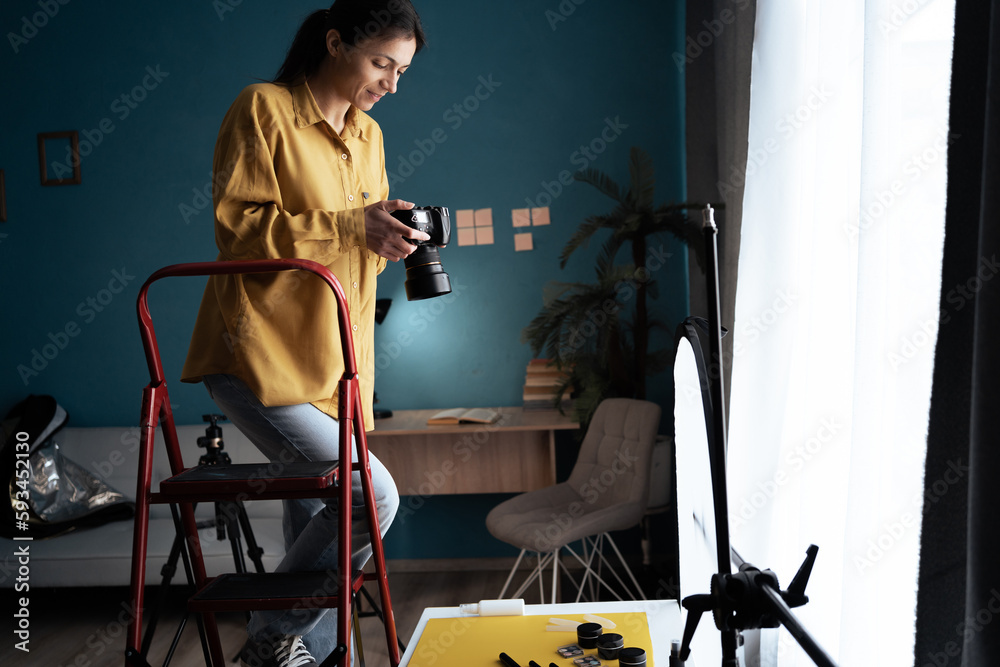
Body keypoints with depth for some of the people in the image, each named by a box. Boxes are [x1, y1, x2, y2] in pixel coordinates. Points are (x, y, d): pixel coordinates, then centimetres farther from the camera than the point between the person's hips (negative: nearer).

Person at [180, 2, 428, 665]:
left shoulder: (368, 135, 17)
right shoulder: (263, 109, -6)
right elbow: (237, 229, -12)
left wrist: (390, 235, -1)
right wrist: (351, 225, -20)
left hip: (332, 362, 8)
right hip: (261, 356, -7)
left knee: (318, 517, 12)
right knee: (371, 495, -17)